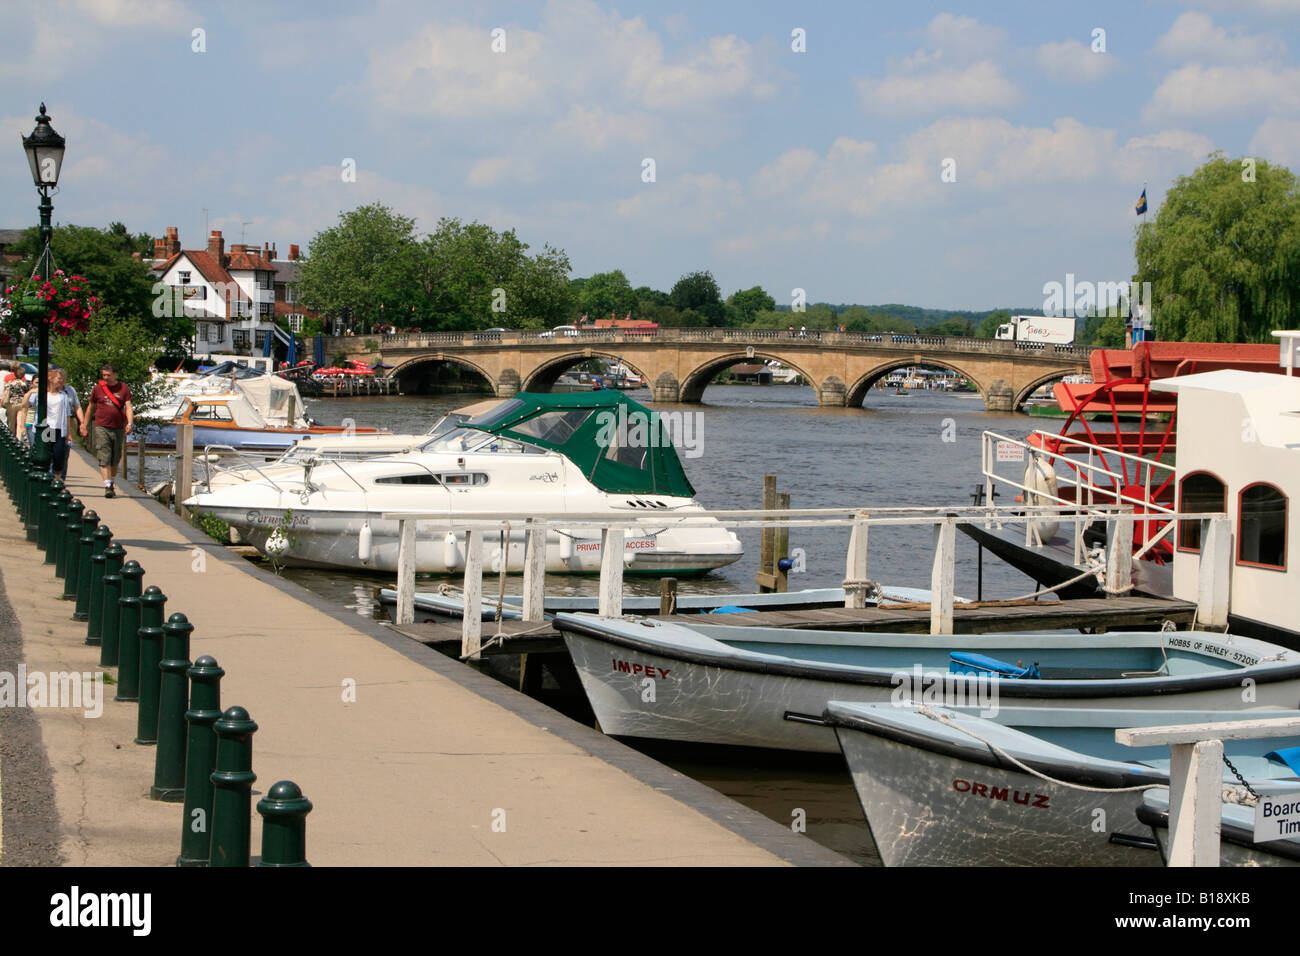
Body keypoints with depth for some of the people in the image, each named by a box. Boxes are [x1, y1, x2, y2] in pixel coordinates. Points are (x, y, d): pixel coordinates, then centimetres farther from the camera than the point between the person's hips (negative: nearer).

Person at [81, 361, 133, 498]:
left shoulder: (124, 388, 5)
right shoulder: (97, 388, 6)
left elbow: (128, 407, -1)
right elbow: (91, 407, 16)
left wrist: (130, 423, -17)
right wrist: (85, 425, 17)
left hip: (119, 429, 1)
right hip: (102, 428, -1)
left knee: (115, 460, 9)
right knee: (104, 459, -11)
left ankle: (111, 484, 28)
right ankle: (107, 487, -16)